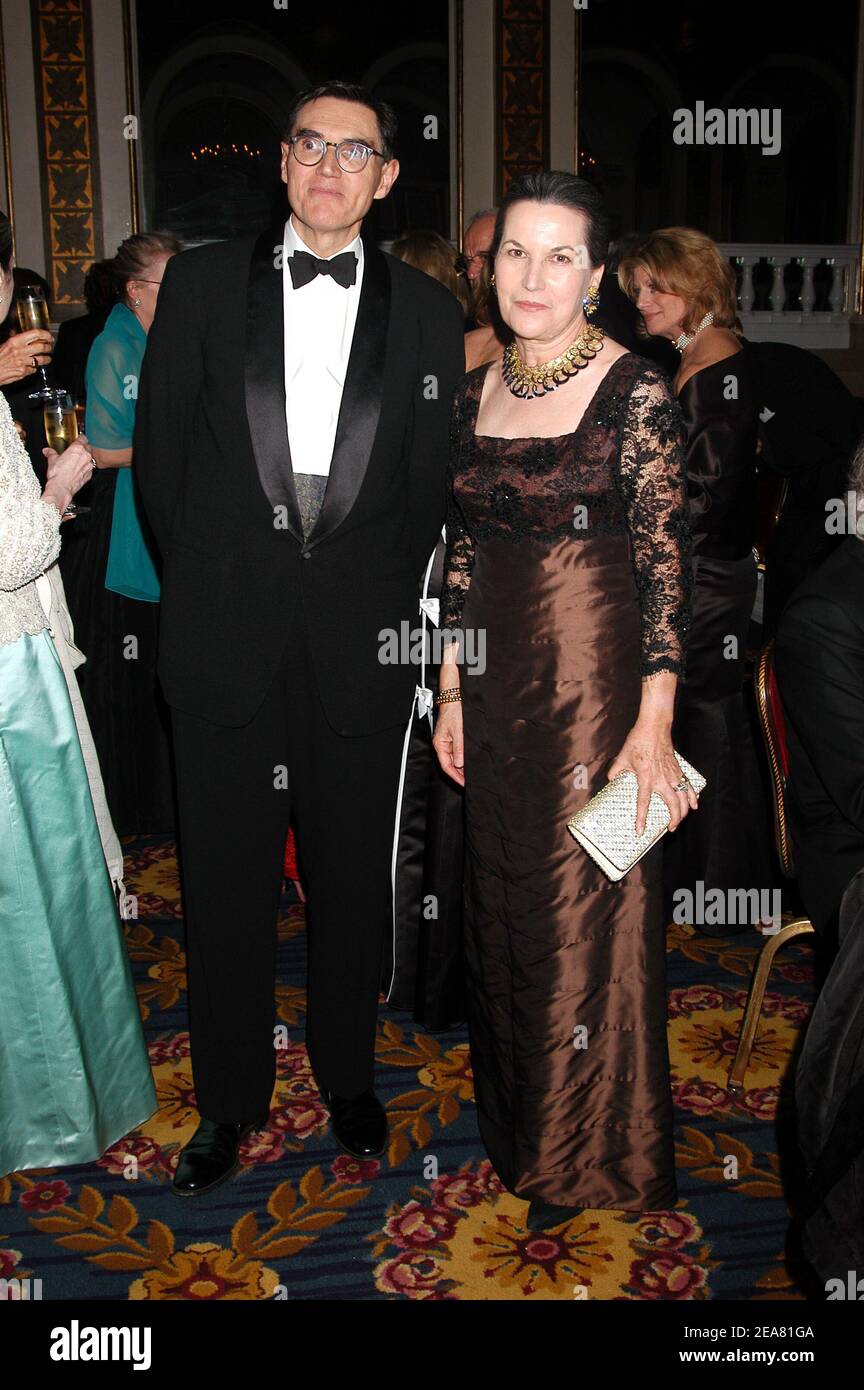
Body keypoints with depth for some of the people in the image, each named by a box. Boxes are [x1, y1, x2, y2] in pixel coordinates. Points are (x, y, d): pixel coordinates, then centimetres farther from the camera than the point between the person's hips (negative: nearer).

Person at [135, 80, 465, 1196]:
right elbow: (159, 448, 7)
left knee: (352, 874, 11)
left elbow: (432, 483, 8)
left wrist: (386, 596, 4)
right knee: (224, 880, 8)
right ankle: (229, 1098, 27)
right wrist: (207, 580, 6)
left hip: (360, 642, 1)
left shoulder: (427, 311, 7)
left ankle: (347, 1074, 33)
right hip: (224, 640, 0)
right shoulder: (202, 282, 6)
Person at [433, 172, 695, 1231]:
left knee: (588, 910, 5)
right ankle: (516, 1115, 39)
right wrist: (451, 692, 10)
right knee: (504, 894, 16)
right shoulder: (475, 393, 7)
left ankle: (589, 1155, 27)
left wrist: (653, 728, -18)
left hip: (599, 674, -6)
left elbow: (665, 568, -14)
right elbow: (461, 555, 11)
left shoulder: (636, 392, -11)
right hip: (499, 679, 6)